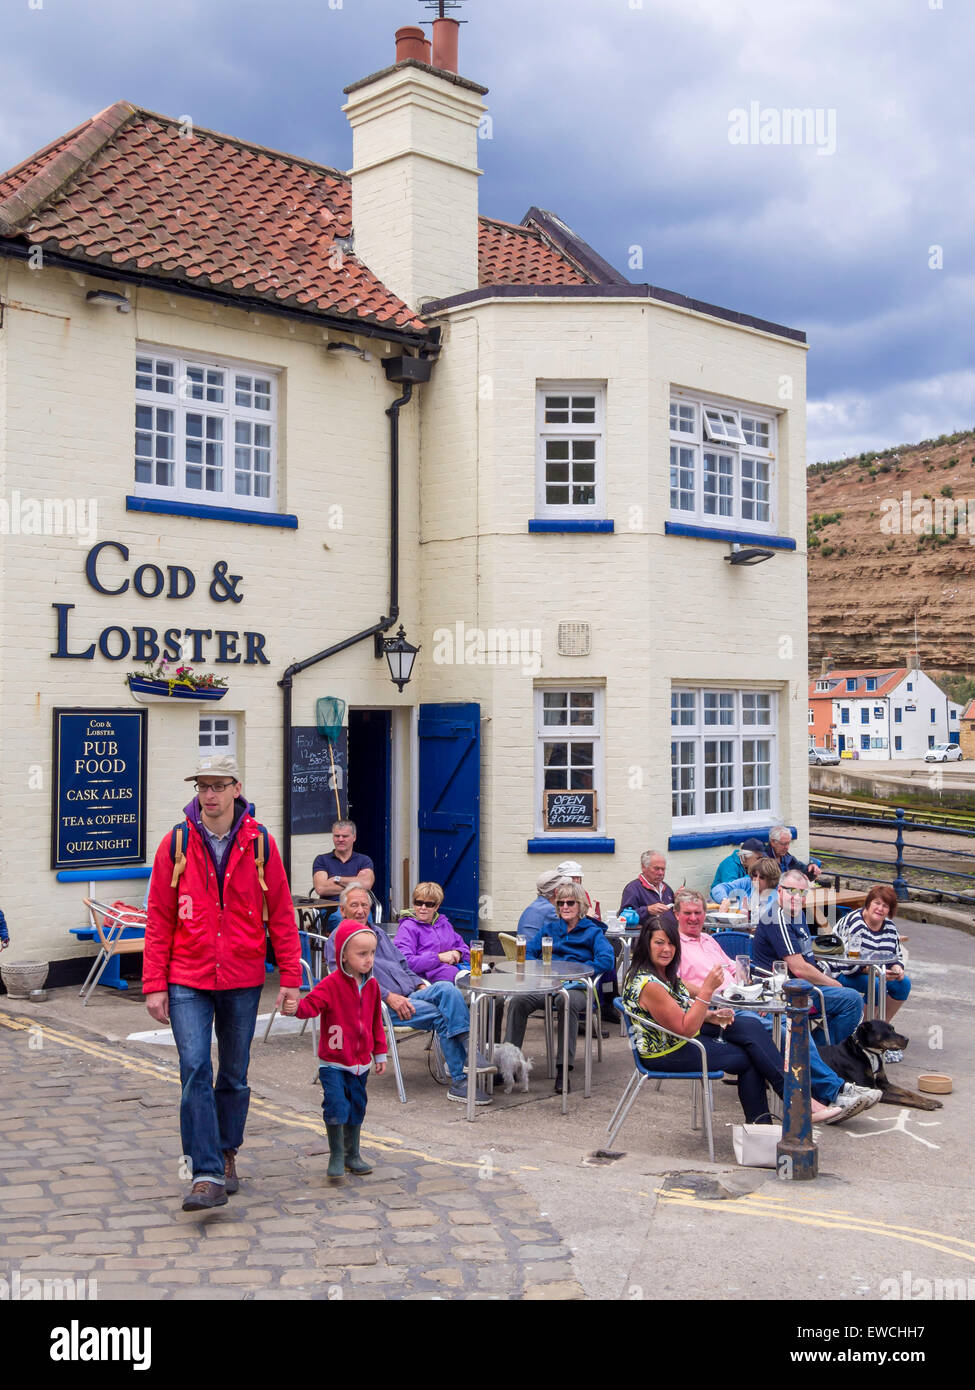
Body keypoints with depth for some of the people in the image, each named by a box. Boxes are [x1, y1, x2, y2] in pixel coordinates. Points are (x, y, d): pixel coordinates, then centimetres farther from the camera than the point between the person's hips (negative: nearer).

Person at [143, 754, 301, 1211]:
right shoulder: (177, 844, -2)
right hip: (187, 979, -1)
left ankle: (227, 1157, 31)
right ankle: (207, 1176, -8)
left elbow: (281, 913, 2)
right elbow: (159, 918, 0)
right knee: (195, 1070, -12)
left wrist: (290, 977, -1)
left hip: (242, 979, 1)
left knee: (234, 1075, 12)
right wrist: (154, 984, -3)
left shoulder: (259, 843, -1)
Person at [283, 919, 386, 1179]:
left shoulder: (371, 985, 4)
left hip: (360, 1061, 6)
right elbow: (313, 1004, -28)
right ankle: (336, 1157, 5)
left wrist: (380, 1053, 15)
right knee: (336, 1106, -13)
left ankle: (352, 1155, 31)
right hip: (333, 1062, -6)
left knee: (356, 1108, 15)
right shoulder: (331, 985, -14)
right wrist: (296, 1007, -50)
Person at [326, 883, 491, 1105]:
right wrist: (389, 996, -20)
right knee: (441, 1014, -27)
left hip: (409, 995, 6)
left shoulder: (380, 934, 28)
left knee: (446, 989, -25)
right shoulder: (337, 940, 5)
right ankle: (459, 1080, -26)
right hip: (378, 1006, -6)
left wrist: (420, 985, 7)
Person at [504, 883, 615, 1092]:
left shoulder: (593, 932, 12)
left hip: (576, 988, -3)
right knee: (518, 1001, -30)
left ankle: (563, 1069, -38)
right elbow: (528, 952, 19)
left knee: (567, 1002, -40)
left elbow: (607, 960, -5)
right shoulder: (550, 929, 26)